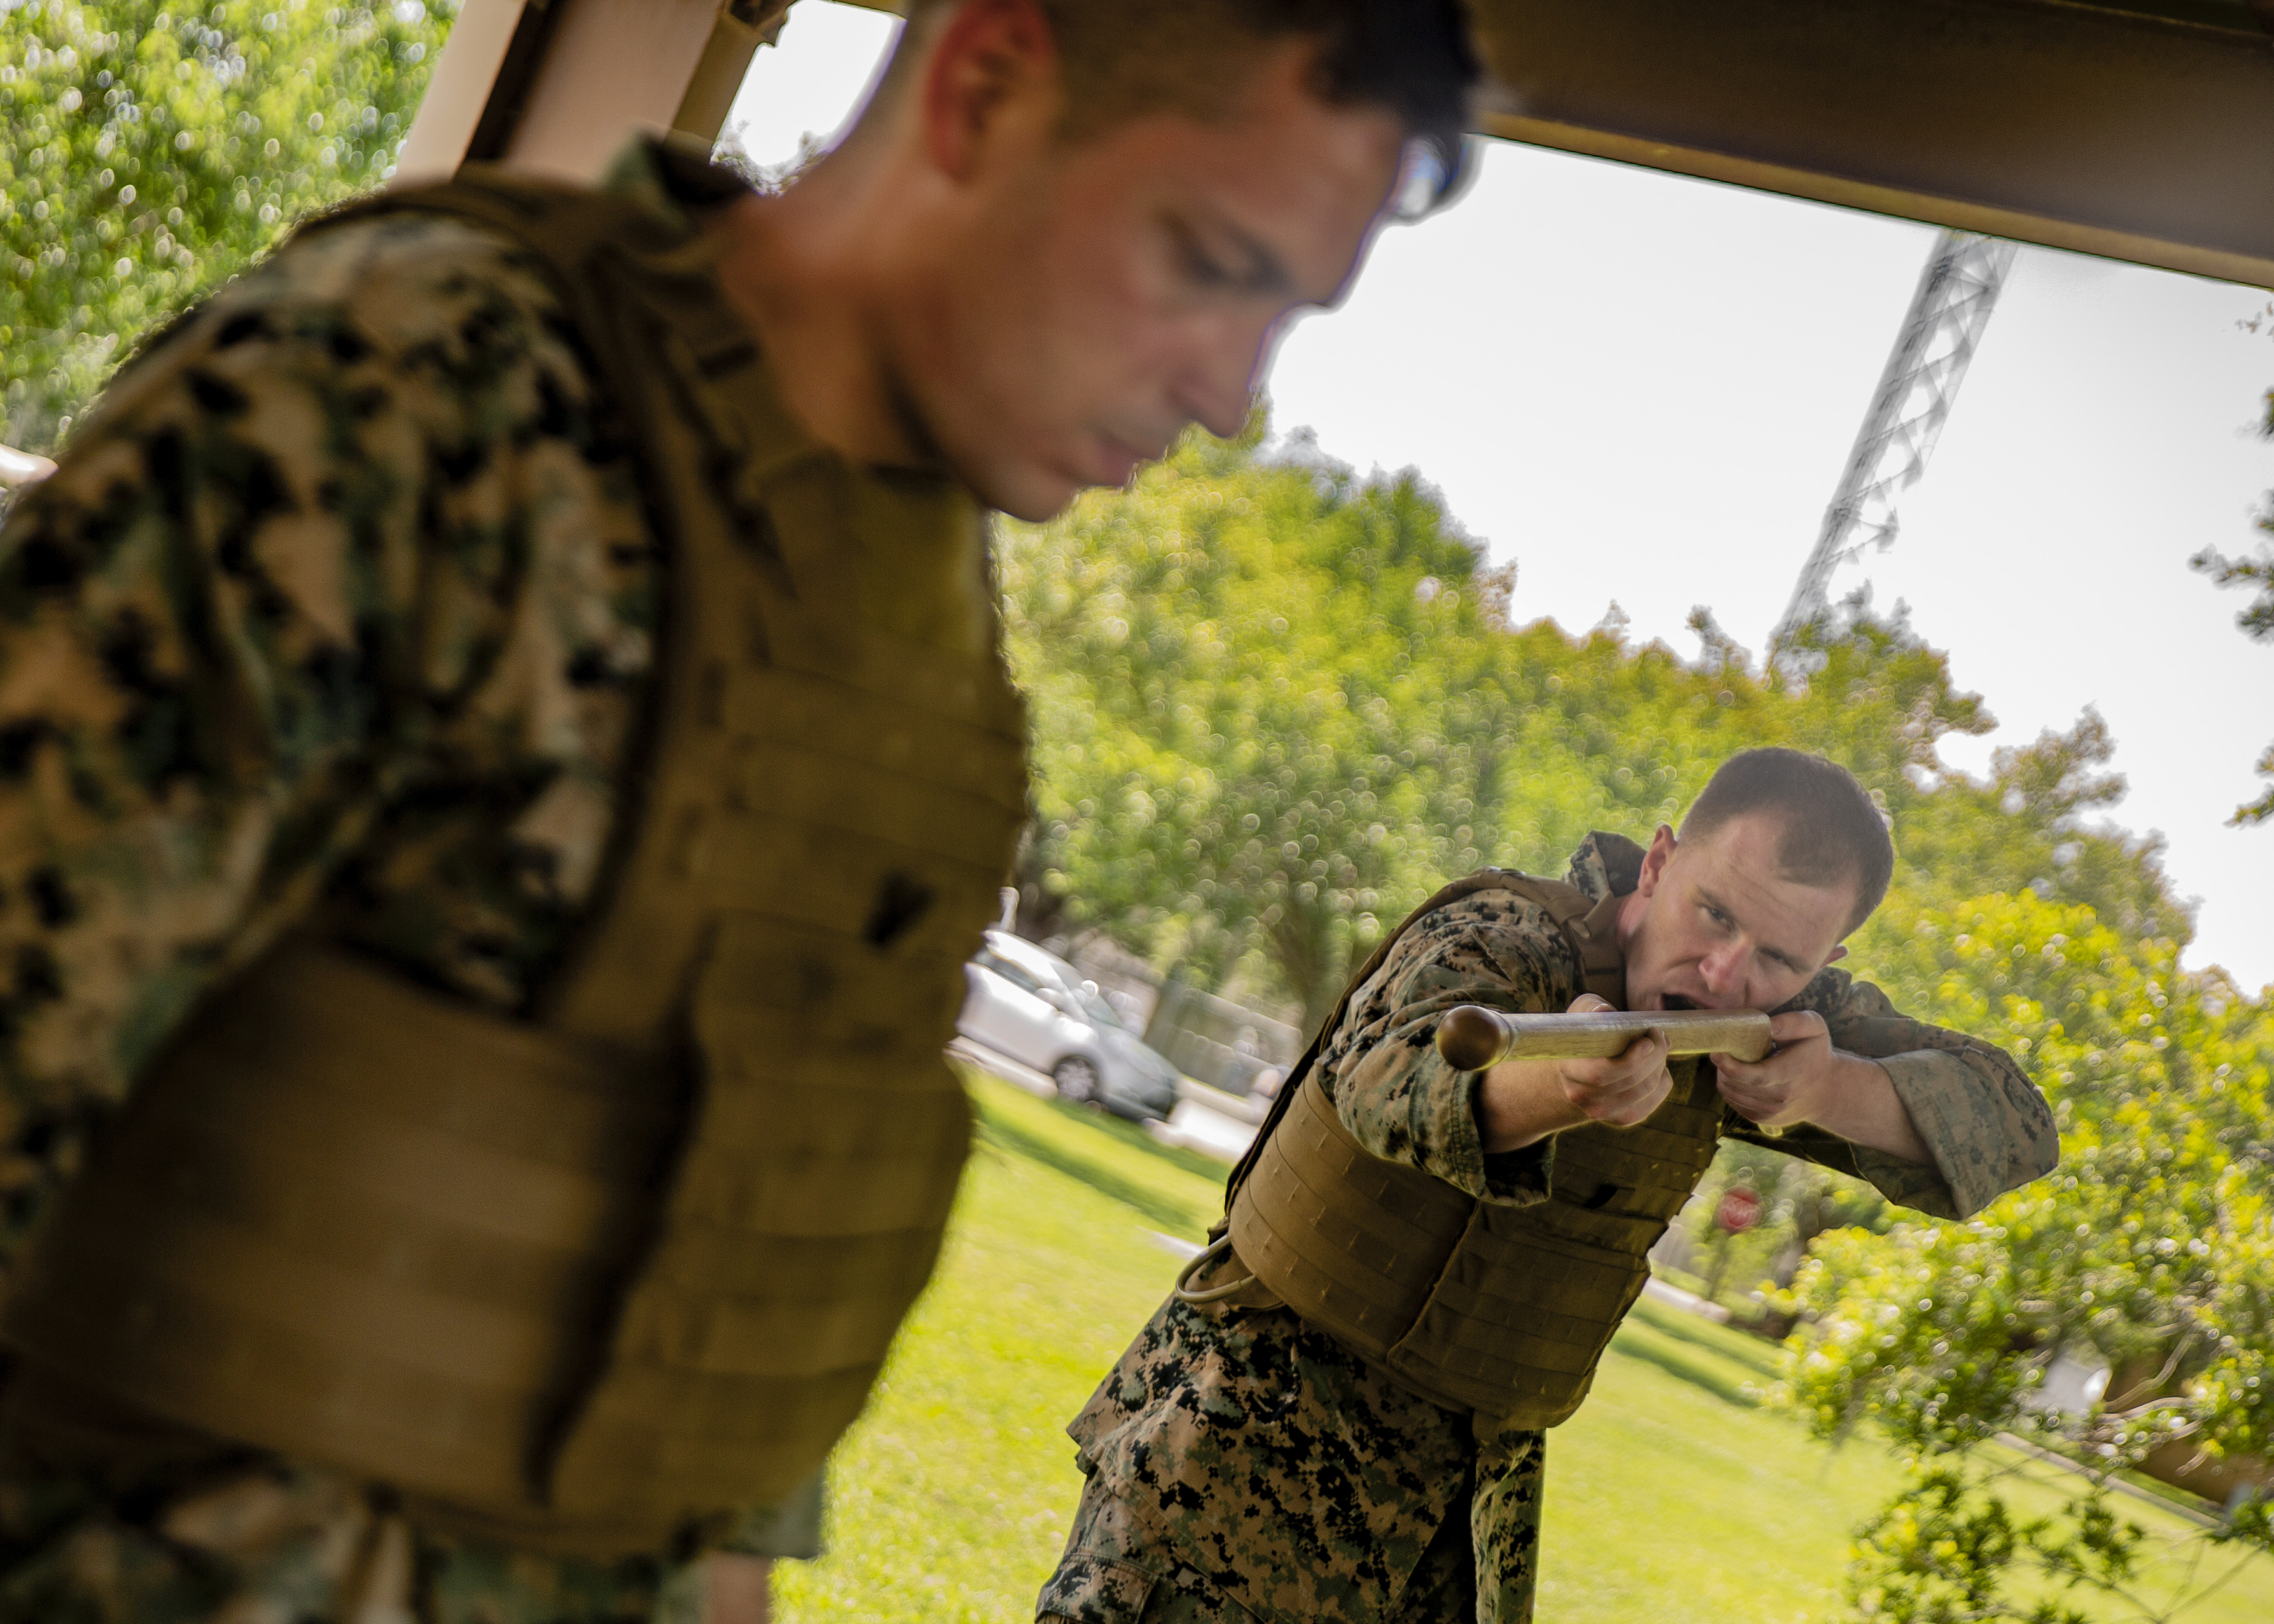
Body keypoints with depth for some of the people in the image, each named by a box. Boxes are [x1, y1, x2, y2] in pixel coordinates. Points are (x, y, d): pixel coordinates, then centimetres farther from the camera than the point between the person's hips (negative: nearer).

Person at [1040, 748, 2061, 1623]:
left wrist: (1834, 1090, -24)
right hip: (1256, 1417, -5)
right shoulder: (1507, 943, -18)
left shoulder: (1787, 1016, 0)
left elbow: (2011, 1123, -4)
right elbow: (1393, 1075, -39)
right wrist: (1554, 1088, -61)